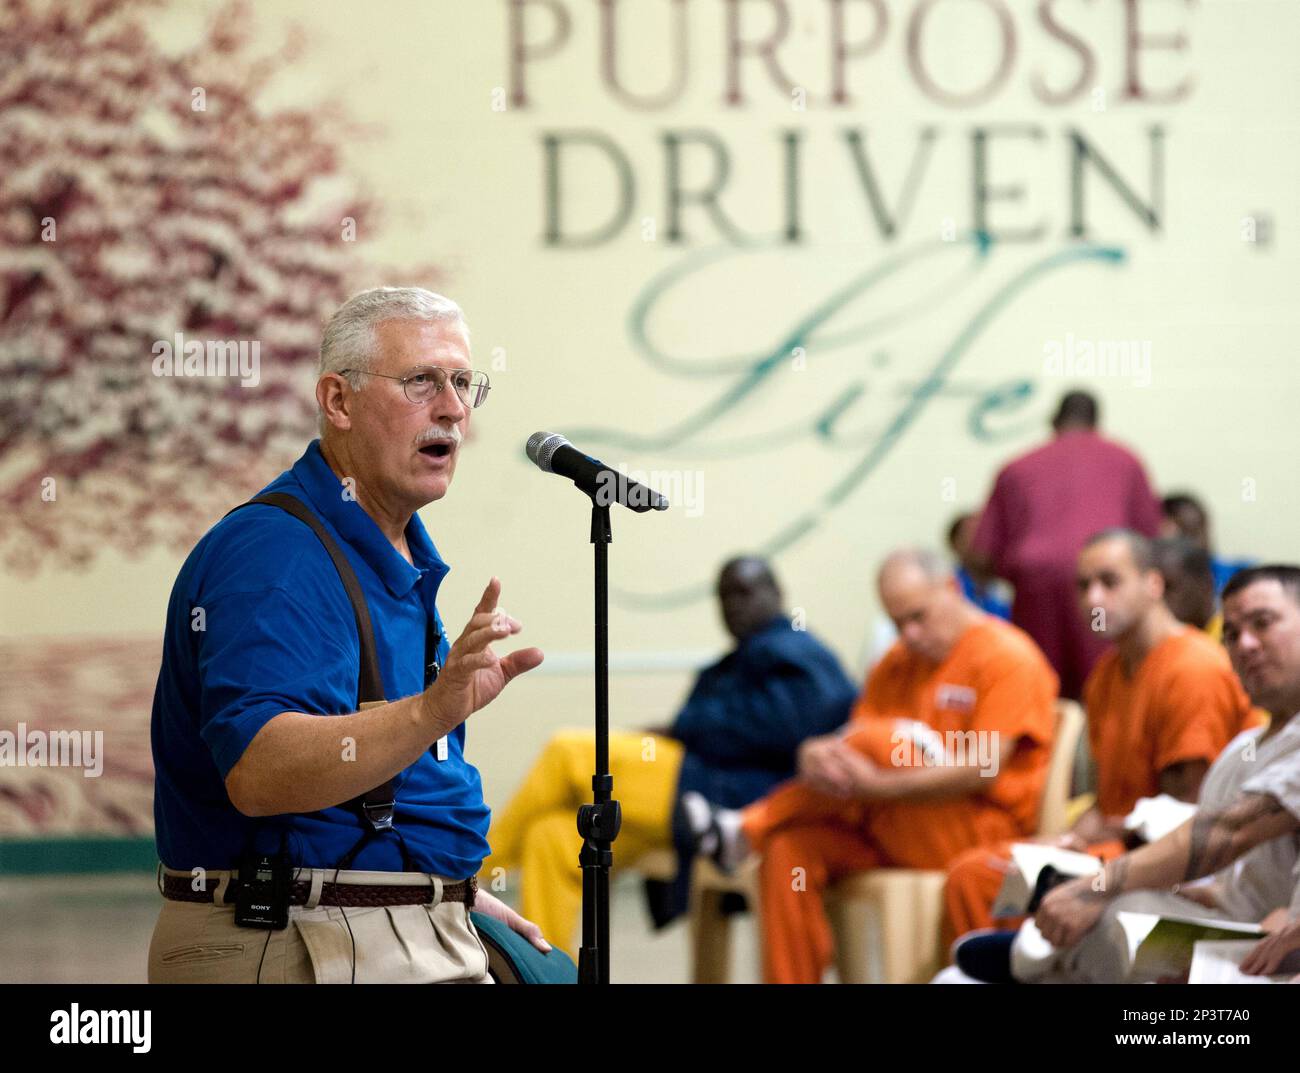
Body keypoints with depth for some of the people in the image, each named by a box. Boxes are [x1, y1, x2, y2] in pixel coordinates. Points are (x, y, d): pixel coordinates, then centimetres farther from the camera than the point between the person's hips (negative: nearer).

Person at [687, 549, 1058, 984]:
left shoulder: (1008, 658, -8)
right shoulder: (898, 664, 16)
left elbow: (985, 769, -19)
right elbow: (850, 738, 8)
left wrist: (878, 785, -28)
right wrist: (815, 755, -19)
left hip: (983, 830, -7)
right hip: (896, 834, 7)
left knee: (881, 742, -26)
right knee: (789, 849, -19)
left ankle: (745, 831, -15)